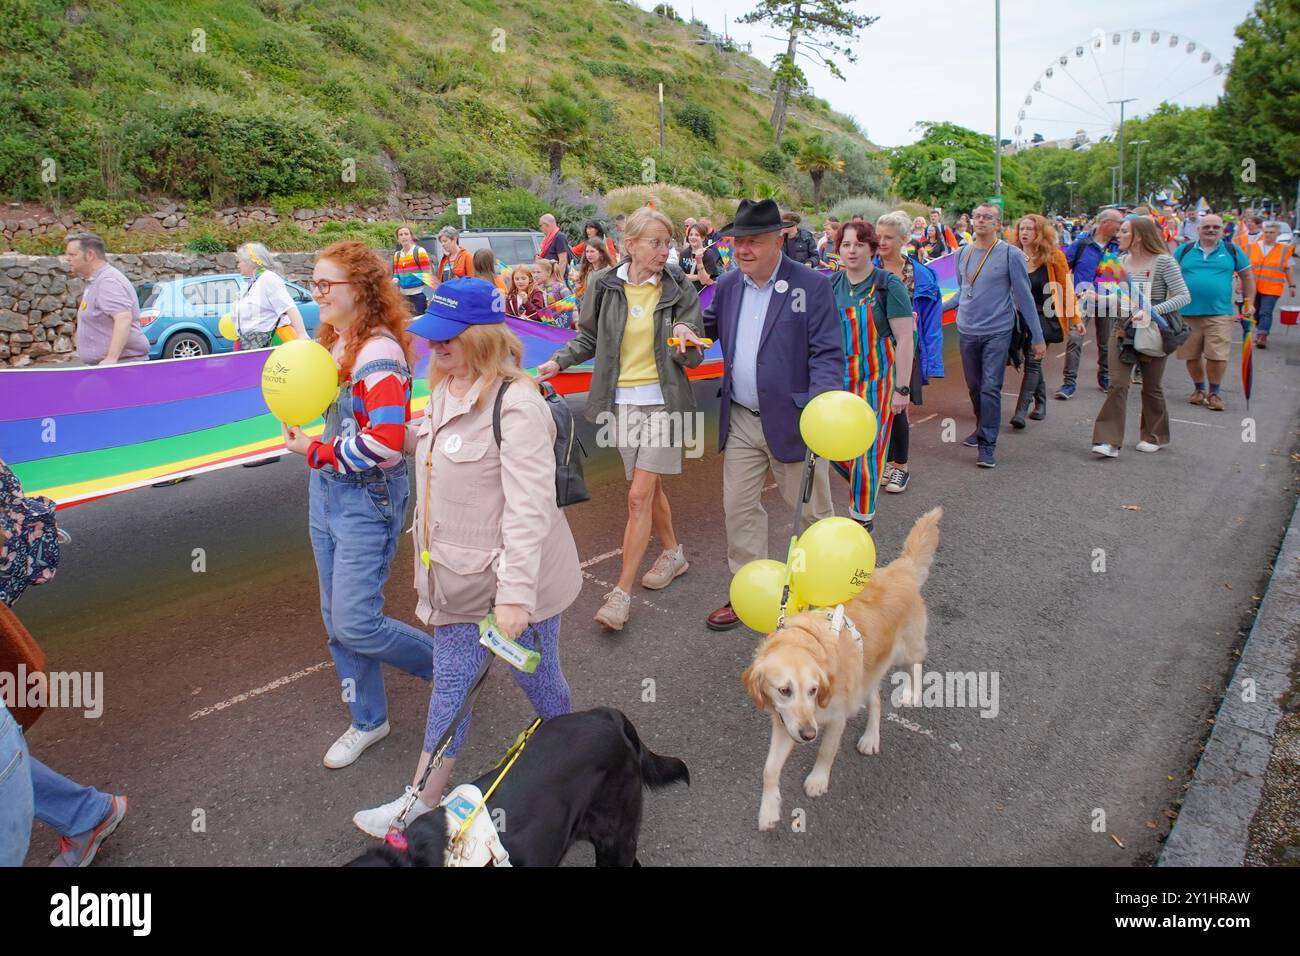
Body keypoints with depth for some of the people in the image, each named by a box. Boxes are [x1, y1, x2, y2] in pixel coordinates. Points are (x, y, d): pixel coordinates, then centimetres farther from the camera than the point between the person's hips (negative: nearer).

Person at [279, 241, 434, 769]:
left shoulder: (378, 353, -21)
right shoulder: (331, 341, 7)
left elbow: (386, 442, -30)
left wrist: (315, 451, -18)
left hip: (368, 497, -9)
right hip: (325, 489, 9)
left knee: (355, 624, -7)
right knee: (336, 621, 15)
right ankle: (368, 720, 32)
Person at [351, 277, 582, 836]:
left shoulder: (515, 404, -24)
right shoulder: (444, 389, 4)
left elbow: (528, 509, -27)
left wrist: (515, 594, -27)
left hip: (514, 580, -7)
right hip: (460, 578, 7)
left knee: (536, 676, 15)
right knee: (451, 683, 16)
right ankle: (424, 798, 29)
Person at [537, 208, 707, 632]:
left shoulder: (680, 290, -5)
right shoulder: (605, 286, -1)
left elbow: (694, 358, -2)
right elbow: (590, 338, 13)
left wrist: (686, 342, -24)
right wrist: (558, 361, -1)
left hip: (663, 402, -3)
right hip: (621, 402, 3)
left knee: (639, 495, -7)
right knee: (649, 488, 14)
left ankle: (622, 592, 0)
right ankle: (673, 553, 39)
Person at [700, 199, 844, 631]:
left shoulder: (812, 286, -11)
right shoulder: (728, 284, 5)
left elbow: (828, 353, -14)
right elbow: (710, 324, 22)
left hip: (792, 420, -5)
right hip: (741, 421, 5)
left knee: (812, 510, 11)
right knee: (738, 508, 10)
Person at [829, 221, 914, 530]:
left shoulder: (888, 285, -10)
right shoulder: (831, 285, 3)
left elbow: (904, 338, -11)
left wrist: (902, 388, -15)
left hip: (876, 379, -4)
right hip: (840, 378, 4)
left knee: (867, 447, 2)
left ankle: (863, 516, 18)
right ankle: (863, 482, 35)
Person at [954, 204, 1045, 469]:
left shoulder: (1010, 255, -8)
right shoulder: (962, 254, 6)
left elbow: (1024, 296, -6)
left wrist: (1038, 337, -4)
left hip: (997, 331, -5)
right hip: (967, 331, 5)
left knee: (990, 389, -10)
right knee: (975, 387, 14)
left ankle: (987, 444, -5)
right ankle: (983, 429, 34)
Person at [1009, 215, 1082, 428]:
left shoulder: (1053, 256, -4)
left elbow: (1066, 289, 0)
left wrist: (1076, 318, -1)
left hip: (1045, 317, -3)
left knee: (1033, 362, -12)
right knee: (1033, 362, 12)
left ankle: (1021, 411, -15)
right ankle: (1040, 405, 28)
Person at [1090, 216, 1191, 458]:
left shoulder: (1163, 261, -12)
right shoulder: (1122, 261, 5)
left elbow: (1184, 296, -15)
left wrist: (1152, 311, -26)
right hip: (1123, 329, 4)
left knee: (1151, 387, 10)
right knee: (1118, 384, -7)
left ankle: (1155, 436, 29)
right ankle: (1109, 441, -9)